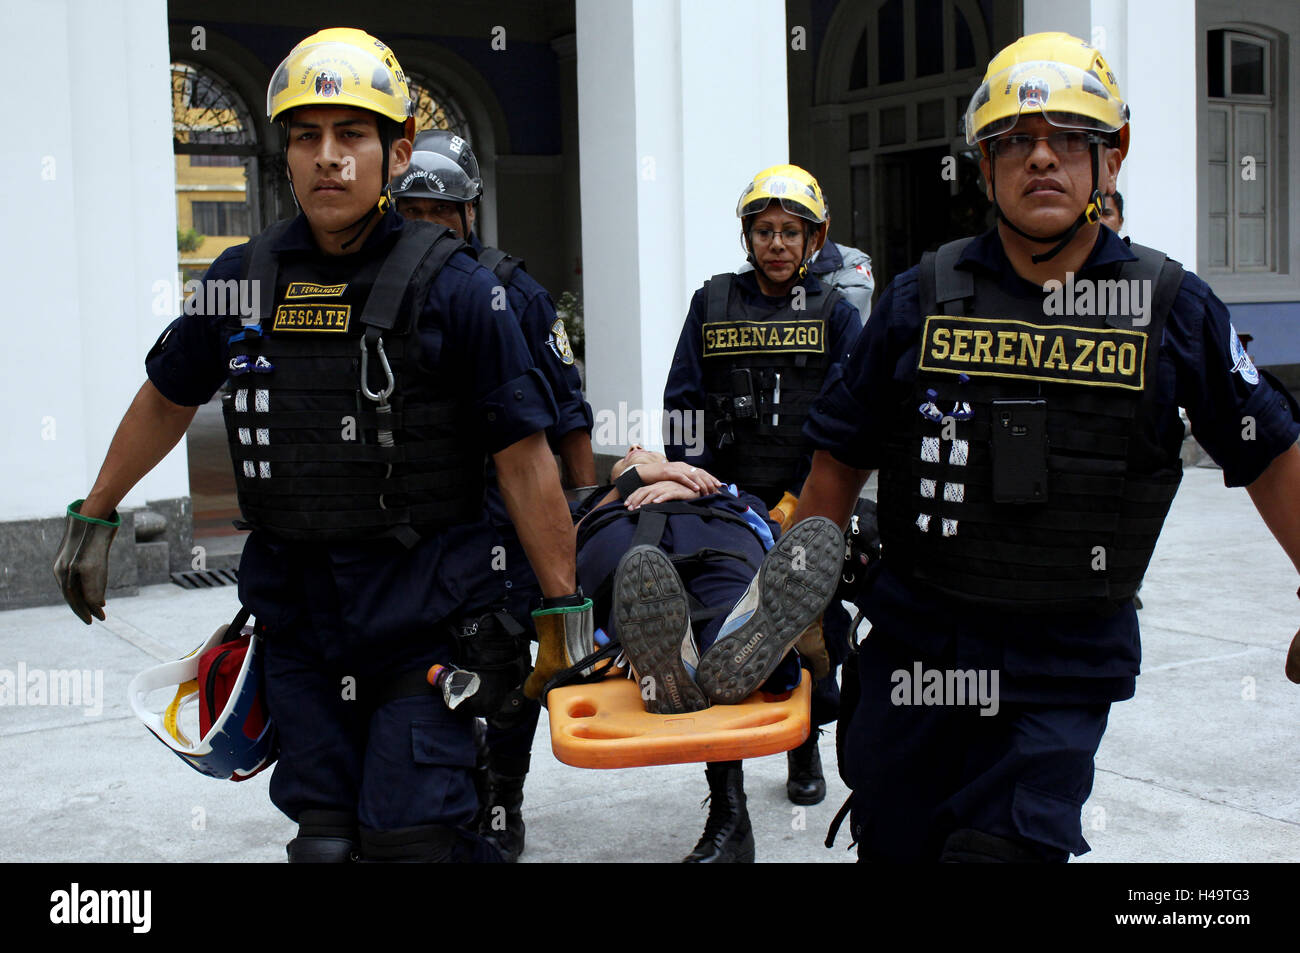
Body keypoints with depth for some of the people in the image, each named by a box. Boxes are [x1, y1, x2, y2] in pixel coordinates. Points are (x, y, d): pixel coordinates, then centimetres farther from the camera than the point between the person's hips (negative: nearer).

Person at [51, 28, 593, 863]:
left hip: (423, 610, -4)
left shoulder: (452, 288, -10)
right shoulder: (244, 280, 3)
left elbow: (524, 458, -9)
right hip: (295, 607, 4)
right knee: (323, 835, 10)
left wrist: (565, 610, -8)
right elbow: (167, 401, 19)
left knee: (408, 838, -7)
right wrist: (93, 518, 25)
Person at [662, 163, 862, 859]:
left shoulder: (836, 315, 6)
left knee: (813, 631, 4)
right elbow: (683, 404, 8)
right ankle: (724, 796, 3)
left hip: (809, 509, 0)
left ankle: (805, 750, 28)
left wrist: (802, 501, -10)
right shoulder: (712, 305, 9)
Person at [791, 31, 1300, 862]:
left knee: (1007, 845, -8)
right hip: (915, 645, 2)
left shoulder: (1172, 309, -1)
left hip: (1066, 667, -1)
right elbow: (841, 463, 6)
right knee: (893, 844, 13)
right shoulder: (924, 298, -1)